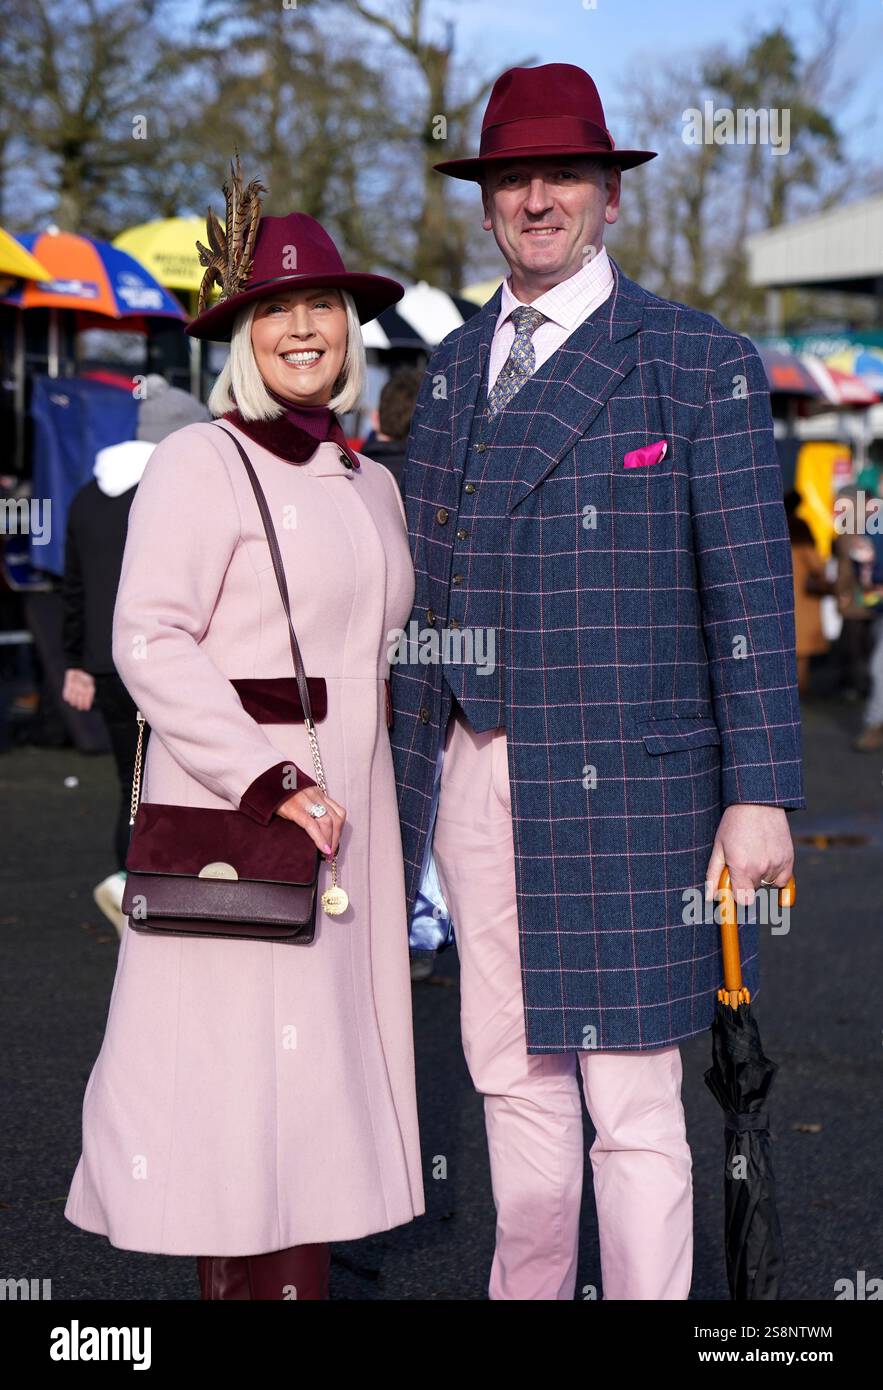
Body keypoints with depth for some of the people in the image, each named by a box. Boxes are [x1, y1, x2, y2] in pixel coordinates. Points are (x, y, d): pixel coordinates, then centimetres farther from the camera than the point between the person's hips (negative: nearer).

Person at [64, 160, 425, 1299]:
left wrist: (371, 801, 14)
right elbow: (150, 640, -16)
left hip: (346, 808, 7)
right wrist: (269, 782, -21)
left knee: (323, 1065, 10)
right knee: (238, 1062, -5)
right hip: (234, 813, -7)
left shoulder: (368, 481, 16)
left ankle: (306, 1277, 18)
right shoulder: (200, 460, -7)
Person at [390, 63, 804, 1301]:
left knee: (630, 1098, -1)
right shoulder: (452, 366, 14)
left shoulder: (701, 362, -2)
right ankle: (527, 1289, 31)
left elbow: (751, 589, -6)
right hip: (478, 774, 5)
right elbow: (423, 585, 15)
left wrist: (760, 793, -11)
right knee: (509, 1071, 15)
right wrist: (408, 769, 12)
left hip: (624, 782, -5)